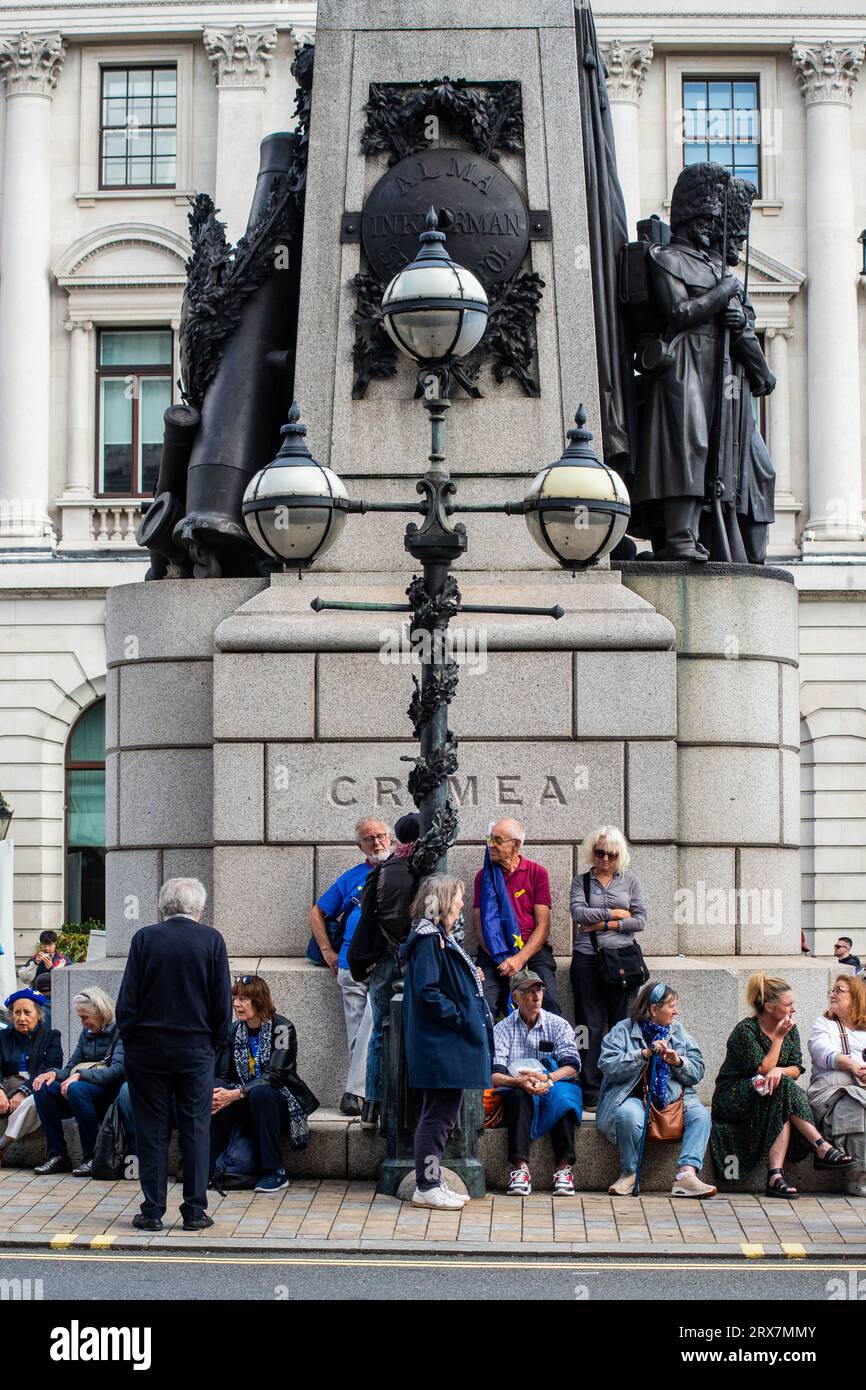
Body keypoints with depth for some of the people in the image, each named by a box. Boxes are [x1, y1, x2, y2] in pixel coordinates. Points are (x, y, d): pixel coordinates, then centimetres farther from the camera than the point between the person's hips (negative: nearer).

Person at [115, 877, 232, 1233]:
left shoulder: (144, 938, -3)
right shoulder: (211, 940, -3)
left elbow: (127, 997, -3)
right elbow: (222, 1000, -1)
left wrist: (129, 1038, 7)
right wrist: (215, 1040, 10)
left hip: (148, 1047, 0)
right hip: (196, 1048, 0)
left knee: (151, 1130, 6)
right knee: (195, 1130, 6)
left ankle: (152, 1211, 7)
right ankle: (195, 1211, 6)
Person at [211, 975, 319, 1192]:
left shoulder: (281, 1028, -10)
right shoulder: (234, 1031, 7)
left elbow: (275, 1075, -21)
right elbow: (222, 1075, 1)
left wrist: (236, 1094, -32)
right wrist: (216, 1093, -24)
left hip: (281, 1104, -4)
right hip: (248, 1108, 4)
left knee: (260, 1093, -37)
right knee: (216, 1096, -25)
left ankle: (275, 1172, -28)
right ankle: (206, 1165, -23)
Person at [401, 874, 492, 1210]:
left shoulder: (440, 938, 17)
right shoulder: (429, 940, -15)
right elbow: (427, 992, -22)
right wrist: (460, 1017, -19)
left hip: (450, 1047, 11)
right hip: (440, 1047, -11)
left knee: (440, 1115, 13)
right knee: (439, 1115, -6)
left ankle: (431, 1183, 19)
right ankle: (427, 1187, -1)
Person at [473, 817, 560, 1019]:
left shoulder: (537, 873, 6)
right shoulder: (484, 876, 11)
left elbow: (543, 927, 1)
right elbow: (479, 927, 6)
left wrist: (520, 958, -13)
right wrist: (502, 961, -9)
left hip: (533, 951, -1)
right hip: (493, 955, 1)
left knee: (548, 1003, -25)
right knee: (484, 1006, -24)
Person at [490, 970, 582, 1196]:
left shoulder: (558, 1025, 10)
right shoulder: (502, 1029, 7)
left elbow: (571, 1066, -4)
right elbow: (494, 1075, -7)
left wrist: (547, 1079, -24)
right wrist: (519, 1081, -28)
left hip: (553, 1091, 1)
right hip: (516, 1097, -1)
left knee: (561, 1095, -33)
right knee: (519, 1094, -34)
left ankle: (564, 1167, -40)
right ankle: (520, 1166, -45)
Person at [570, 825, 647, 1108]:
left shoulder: (630, 880, 11)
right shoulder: (581, 880, 11)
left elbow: (640, 921, 2)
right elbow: (578, 912, -6)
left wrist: (604, 924, -5)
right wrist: (615, 913, -5)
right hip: (587, 958, 0)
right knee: (591, 1027, -1)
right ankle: (591, 1093, 1)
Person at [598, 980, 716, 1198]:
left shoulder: (678, 1031, 15)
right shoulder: (623, 1030, 2)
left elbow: (697, 1073, 11)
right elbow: (607, 1065, -12)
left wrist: (678, 1063, -10)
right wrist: (644, 1054, -19)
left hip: (673, 1098, 4)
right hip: (634, 1096, -4)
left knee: (701, 1114, -23)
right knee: (628, 1114, -36)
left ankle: (687, 1174, -35)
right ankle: (629, 1174, -16)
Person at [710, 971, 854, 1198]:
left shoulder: (790, 1029, 7)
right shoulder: (745, 1030, -13)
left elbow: (796, 1069, 0)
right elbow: (762, 1070, -17)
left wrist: (779, 1070, -22)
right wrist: (779, 1037, -16)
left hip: (772, 1098, 5)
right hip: (733, 1099, -5)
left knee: (784, 1111, -32)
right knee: (784, 1087, -32)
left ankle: (775, 1175, -43)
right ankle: (821, 1148, -33)